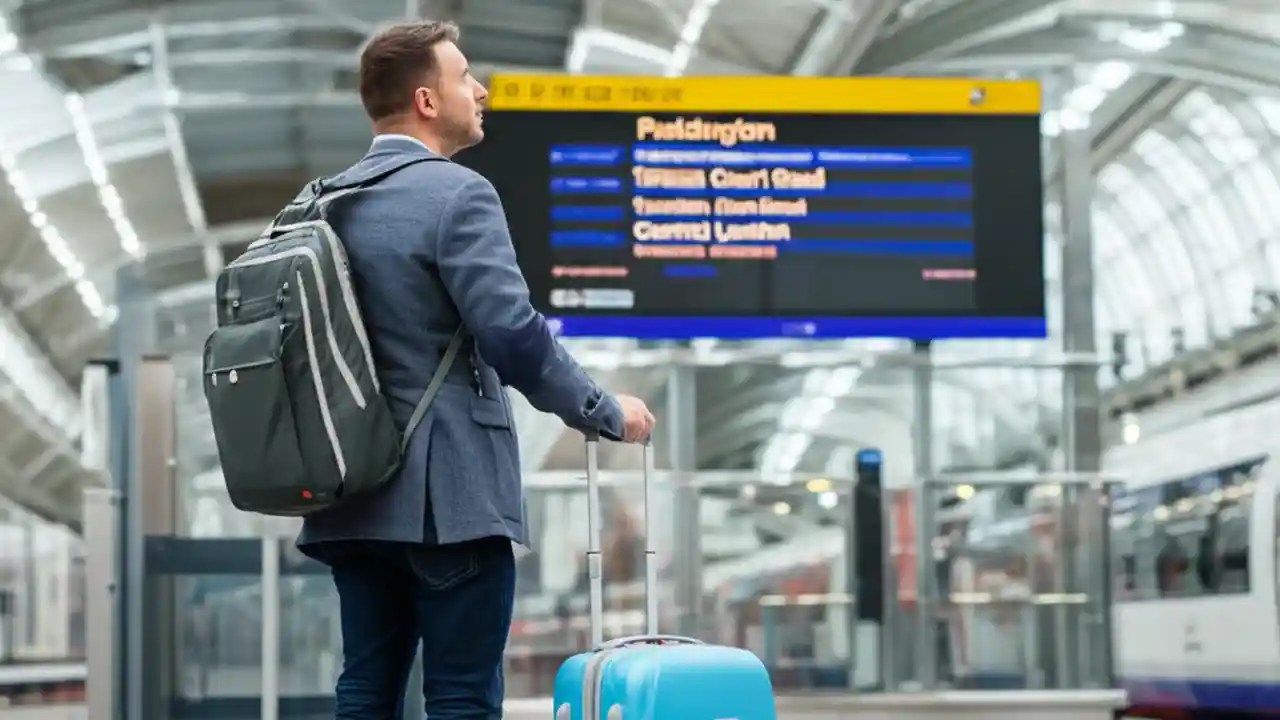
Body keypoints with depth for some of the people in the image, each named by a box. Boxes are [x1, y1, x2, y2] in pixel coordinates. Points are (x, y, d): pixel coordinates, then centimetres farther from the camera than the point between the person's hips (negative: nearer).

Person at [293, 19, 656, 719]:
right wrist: (606, 413, -7)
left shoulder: (329, 203, 12)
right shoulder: (457, 194, -11)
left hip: (357, 496, 8)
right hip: (447, 494, -7)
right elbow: (513, 334, -19)